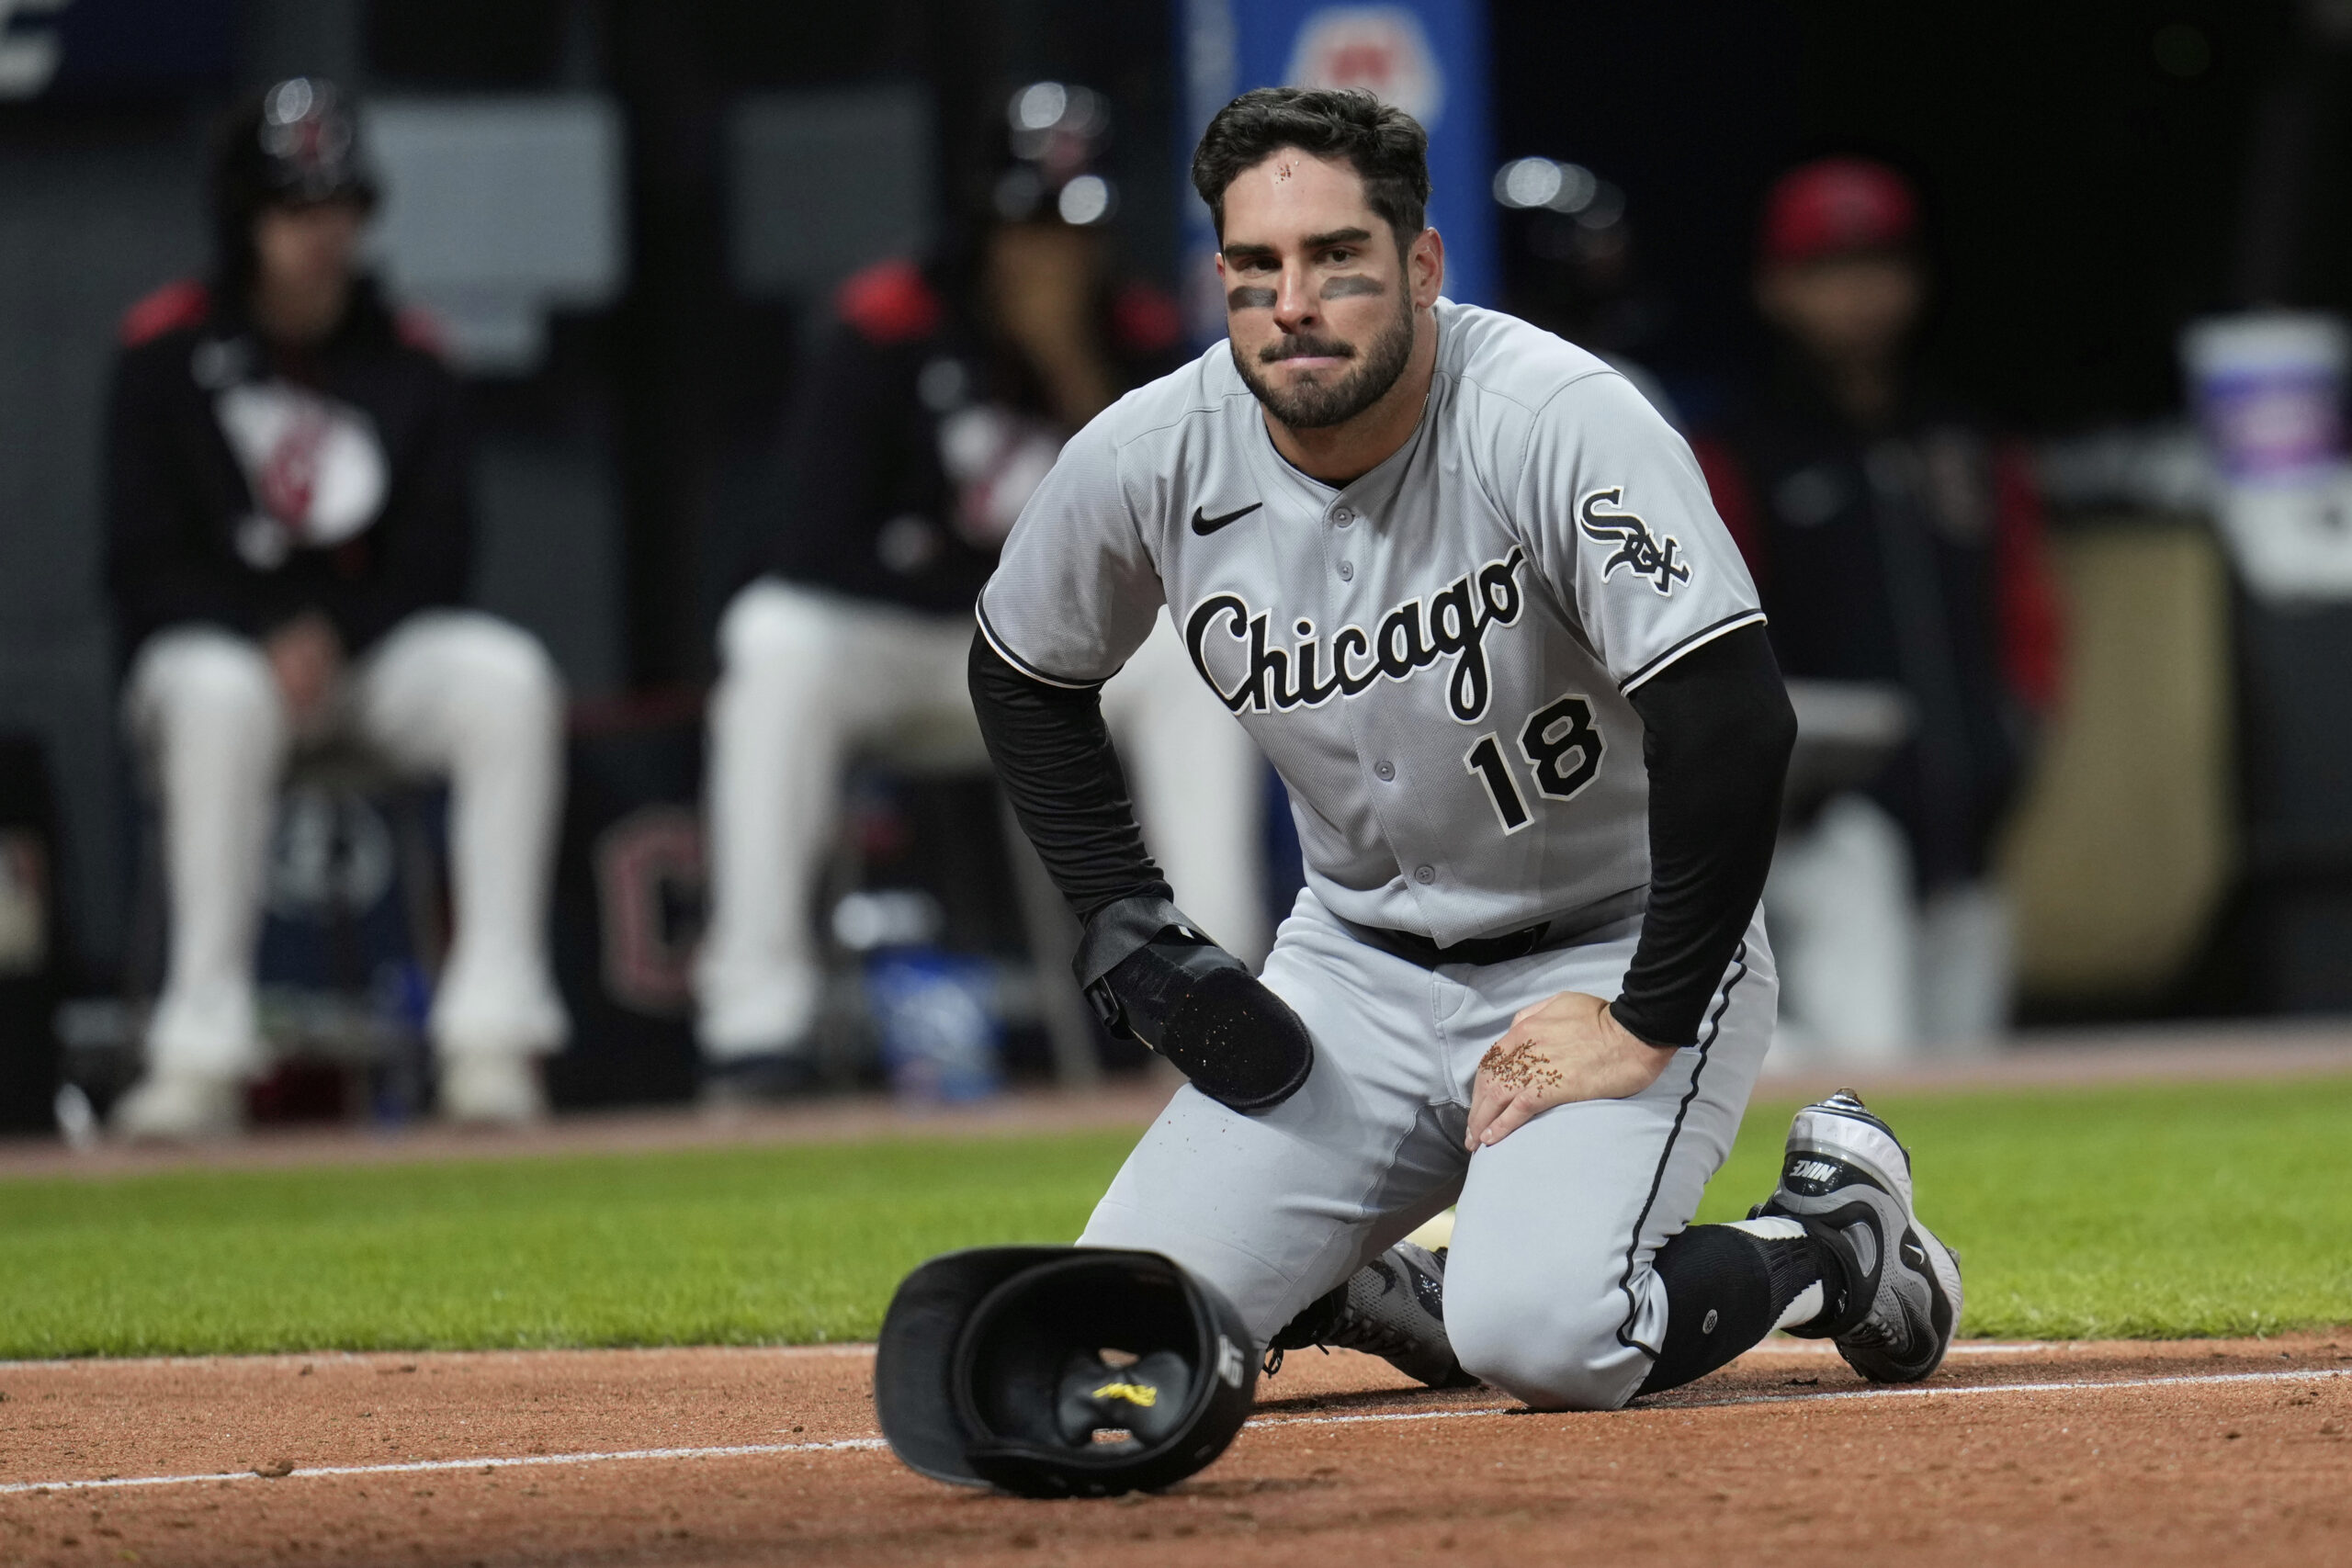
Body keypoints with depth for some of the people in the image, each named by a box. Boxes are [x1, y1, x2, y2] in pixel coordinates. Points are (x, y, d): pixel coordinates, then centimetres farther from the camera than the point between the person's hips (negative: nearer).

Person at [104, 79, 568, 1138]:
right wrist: (266, 649, -18)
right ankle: (203, 1055, -40)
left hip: (376, 646, 3)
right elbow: (146, 564, -3)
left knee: (507, 677, -28)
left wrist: (334, 639, -14)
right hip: (213, 643, -2)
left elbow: (434, 560, 4)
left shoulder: (407, 362, 7)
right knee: (219, 696, -39)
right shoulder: (170, 353, 0)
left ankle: (492, 1030, -32)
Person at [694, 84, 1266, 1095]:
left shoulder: (1134, 338, 0)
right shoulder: (892, 326, -11)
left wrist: (1075, 372, -20)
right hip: (881, 633, -3)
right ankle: (754, 1018, -34)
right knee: (773, 642, -34)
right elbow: (816, 548, -15)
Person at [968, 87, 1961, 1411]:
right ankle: (1398, 1296, 20)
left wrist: (1649, 1028, -25)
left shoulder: (1556, 420, -26)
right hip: (1361, 966, 5)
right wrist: (1133, 934, -1)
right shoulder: (1149, 460, -10)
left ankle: (1841, 1235, 2)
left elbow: (1732, 717, -30)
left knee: (1544, 1341, -29)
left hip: (1617, 949, -5)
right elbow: (1026, 681, 10)